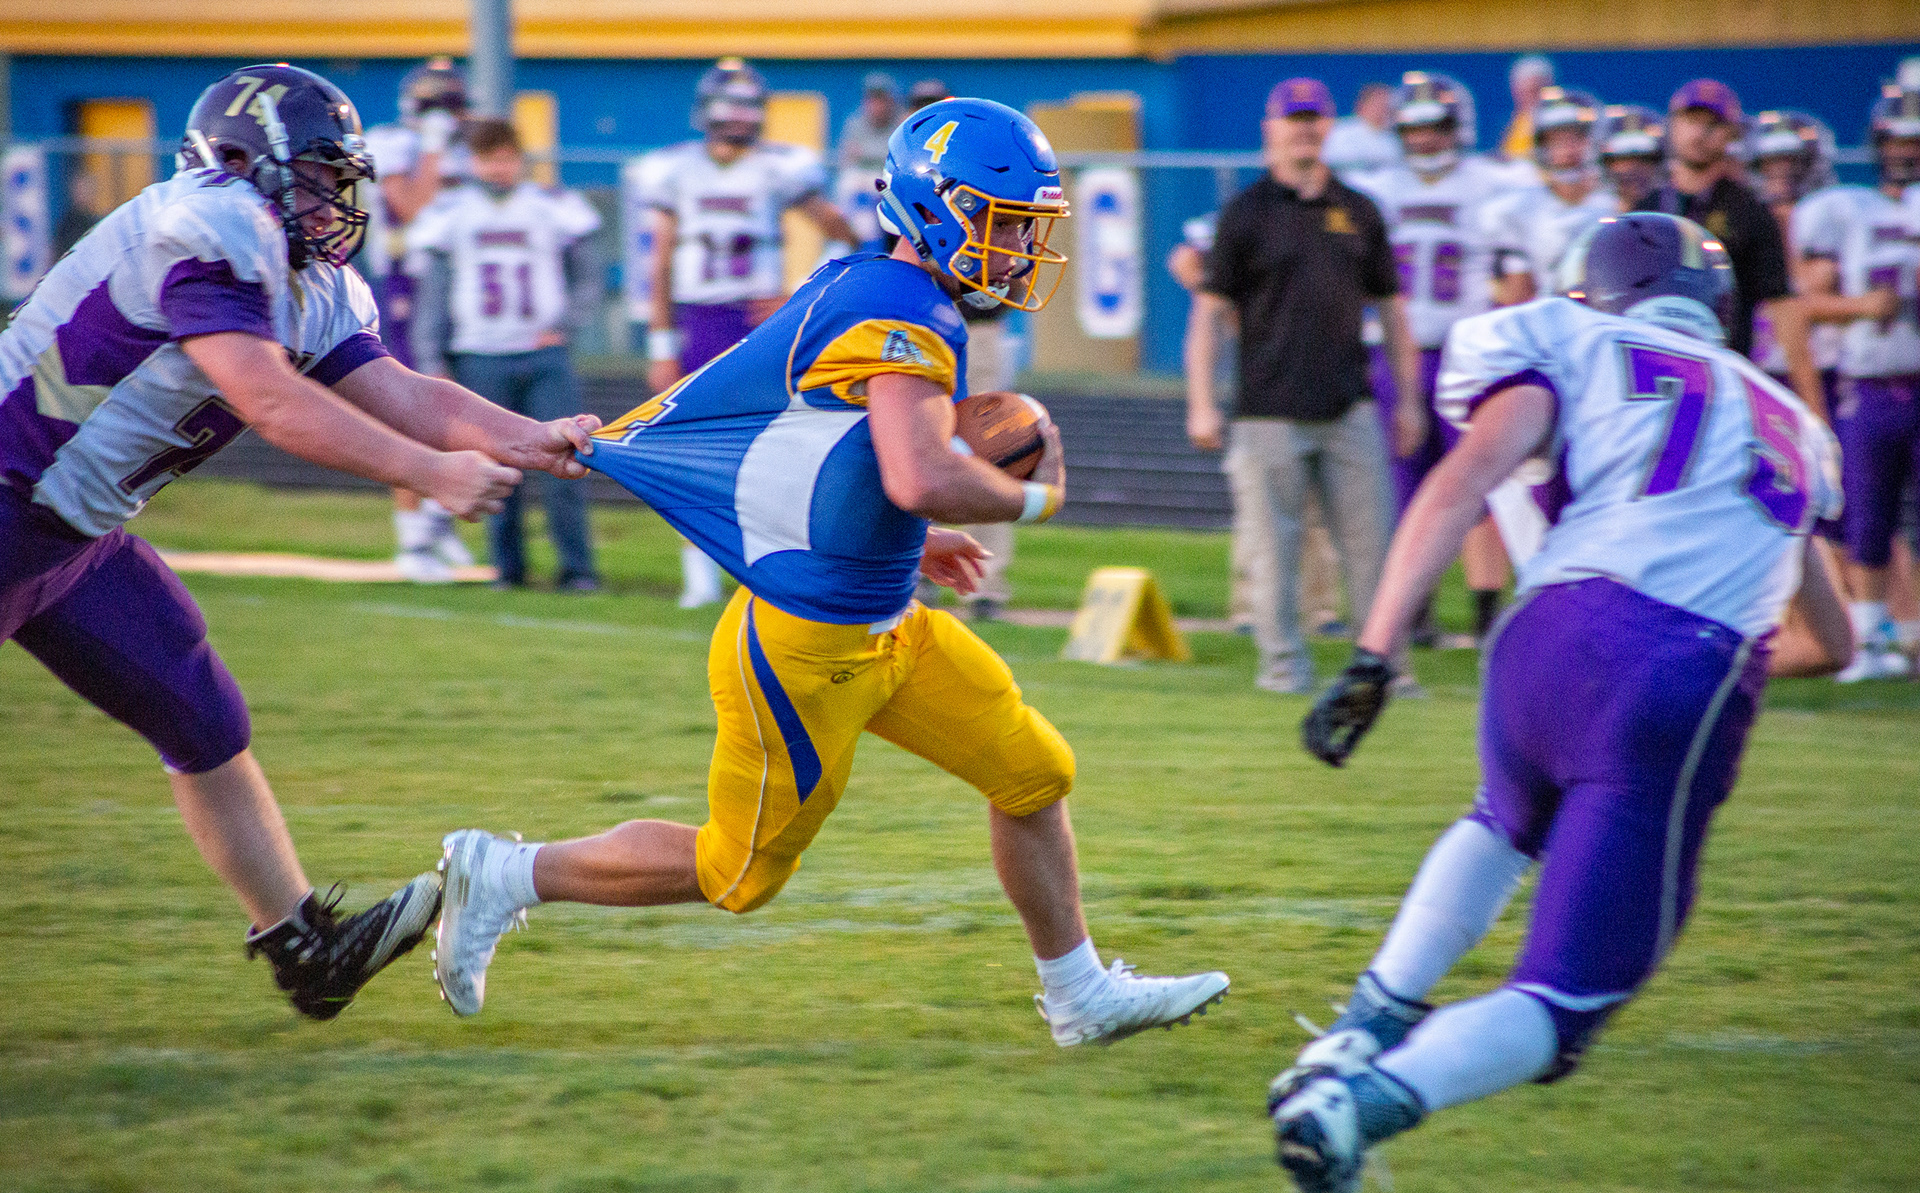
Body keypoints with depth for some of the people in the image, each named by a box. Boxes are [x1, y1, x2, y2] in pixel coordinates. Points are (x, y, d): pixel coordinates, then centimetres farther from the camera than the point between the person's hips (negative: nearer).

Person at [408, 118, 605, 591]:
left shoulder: (555, 209, 6)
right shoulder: (450, 214, 7)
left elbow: (588, 278, 11)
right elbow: (432, 296, 8)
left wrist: (563, 327, -3)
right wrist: (432, 364, 2)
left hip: (544, 355, -1)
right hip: (479, 358, 1)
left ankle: (577, 568, -6)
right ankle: (507, 566, 10)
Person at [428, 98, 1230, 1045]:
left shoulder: (862, 294, 8)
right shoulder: (905, 322, -22)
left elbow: (782, 439, 18)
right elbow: (923, 480, -37)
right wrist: (1035, 496, -18)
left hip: (885, 629, 10)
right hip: (805, 646, -10)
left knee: (1034, 773, 12)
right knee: (738, 874, 4)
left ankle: (1080, 994, 25)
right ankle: (508, 876, 15)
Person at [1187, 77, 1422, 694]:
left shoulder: (1358, 211, 12)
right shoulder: (1247, 213, 1)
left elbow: (1390, 306, 18)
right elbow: (1208, 309, 0)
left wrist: (1408, 398, 15)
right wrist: (1201, 405, -8)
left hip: (1349, 409, 3)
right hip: (1270, 411, -3)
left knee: (1372, 538, 0)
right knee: (1275, 543, -2)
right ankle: (1284, 663, 8)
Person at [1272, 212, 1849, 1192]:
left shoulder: (1580, 345, 18)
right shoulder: (1790, 423, 30)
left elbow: (1465, 481, -1)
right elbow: (1834, 643, 42)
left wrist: (1373, 655, -6)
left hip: (1560, 635, 0)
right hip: (1692, 694, 0)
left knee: (1504, 824, 37)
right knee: (1563, 1002, 3)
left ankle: (1368, 1029, 24)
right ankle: (1361, 1102, -23)